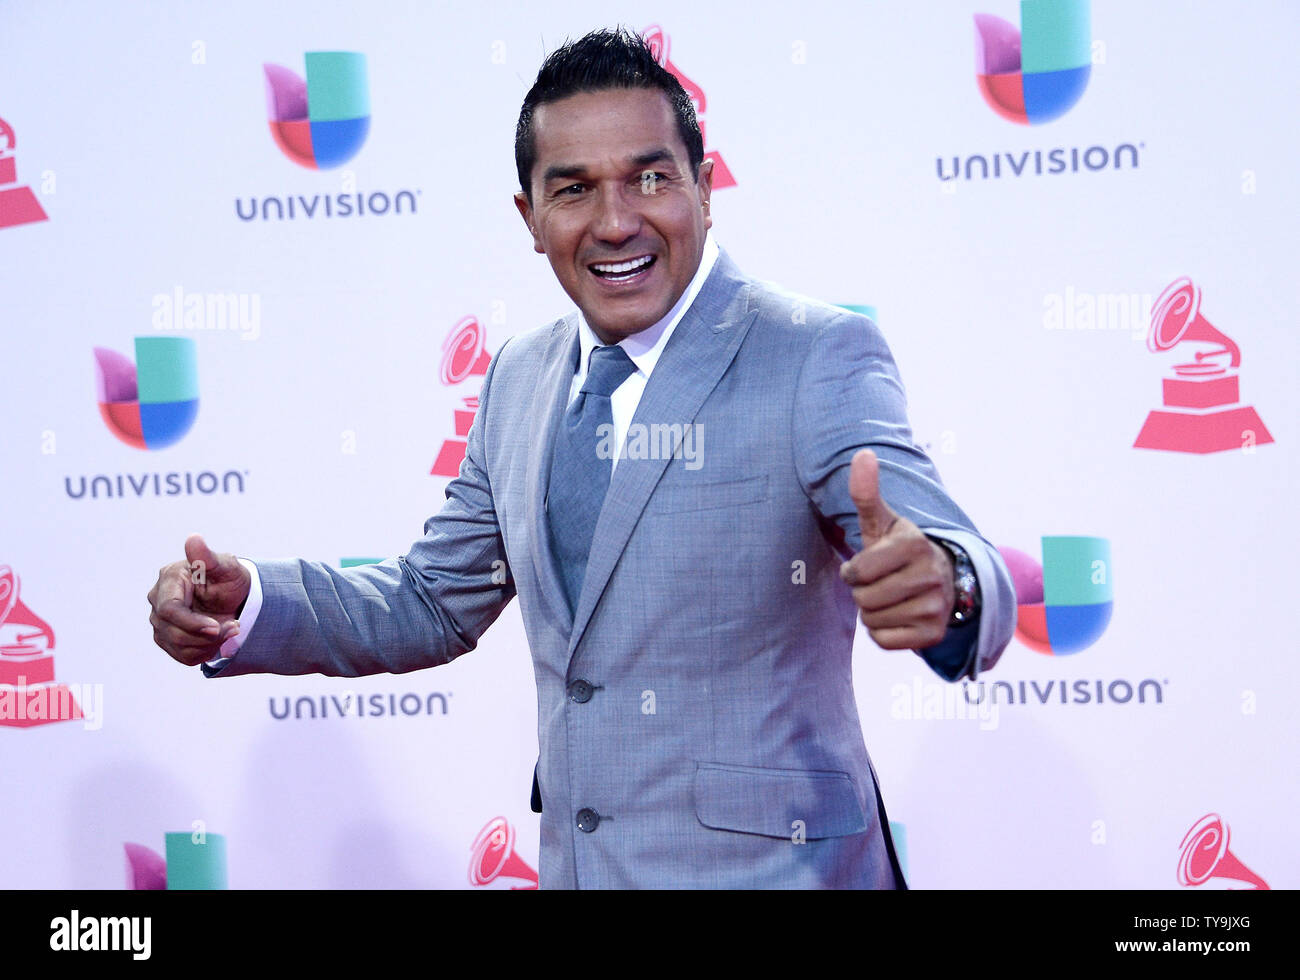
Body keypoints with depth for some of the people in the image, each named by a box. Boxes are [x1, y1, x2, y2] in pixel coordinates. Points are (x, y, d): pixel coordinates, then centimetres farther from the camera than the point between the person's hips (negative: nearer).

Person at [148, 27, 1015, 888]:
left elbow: (962, 573, -25)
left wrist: (940, 585, -48)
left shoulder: (819, 357, -13)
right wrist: (247, 608, -3)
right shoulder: (519, 380, 6)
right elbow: (436, 601, 14)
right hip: (573, 867, 6)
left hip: (765, 868, -6)